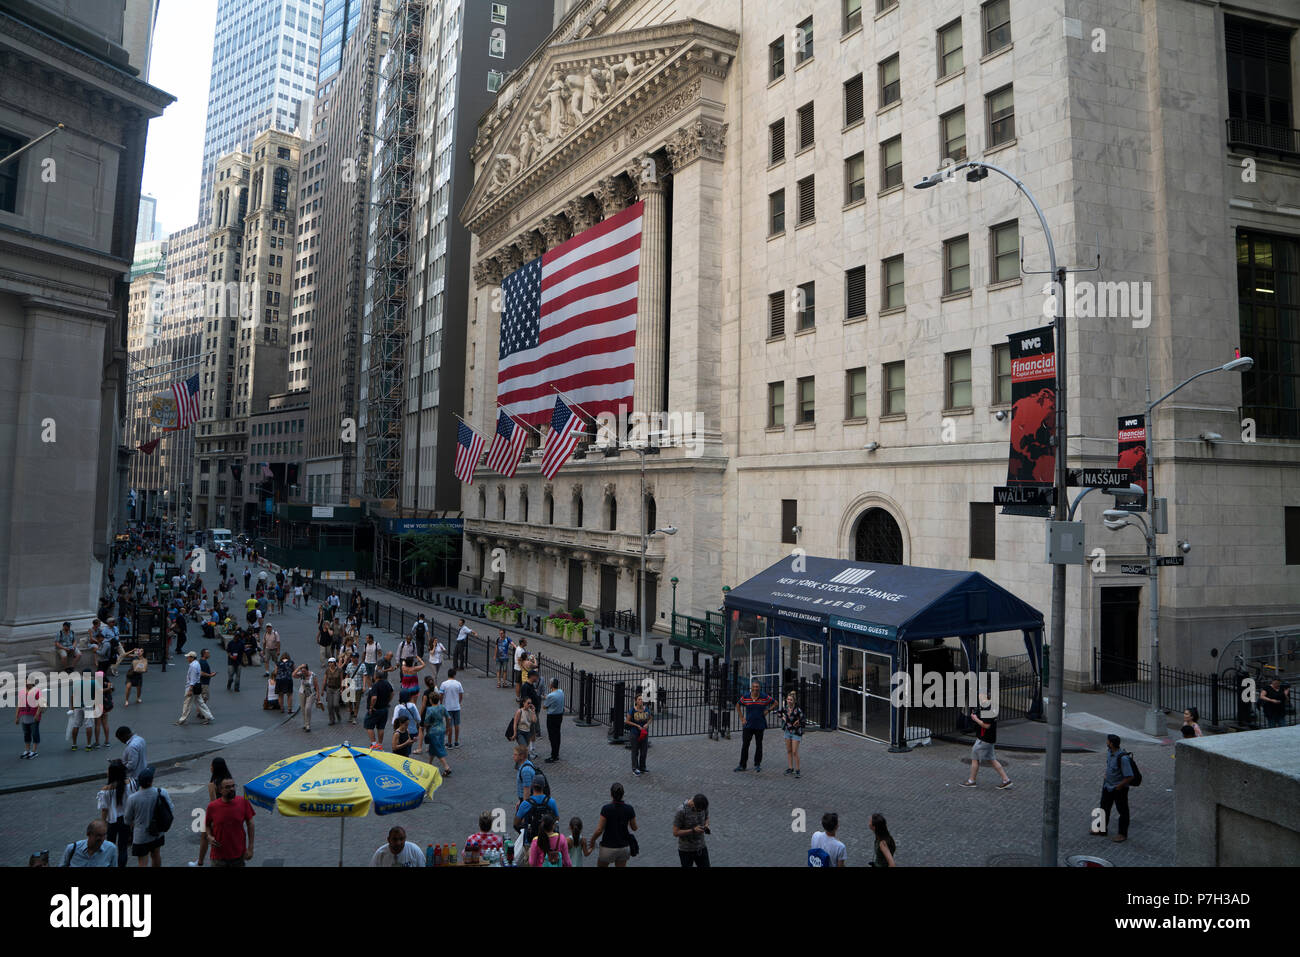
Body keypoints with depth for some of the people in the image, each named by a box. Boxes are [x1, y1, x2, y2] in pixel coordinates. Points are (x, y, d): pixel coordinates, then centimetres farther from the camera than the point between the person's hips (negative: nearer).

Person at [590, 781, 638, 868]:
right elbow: (634, 828, 1)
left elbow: (599, 830, -17)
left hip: (609, 847, -3)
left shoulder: (606, 809, -22)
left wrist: (592, 840, 2)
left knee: (600, 866, 25)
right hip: (624, 847, 3)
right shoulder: (629, 809, -12)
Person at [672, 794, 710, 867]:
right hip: (686, 850, -4)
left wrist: (706, 826, -12)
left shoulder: (703, 805, -11)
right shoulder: (681, 811, -25)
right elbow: (675, 832, -20)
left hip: (701, 848, 4)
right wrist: (693, 830, -28)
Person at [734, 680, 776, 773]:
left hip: (760, 726, -1)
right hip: (748, 725, 1)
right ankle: (742, 765, 7)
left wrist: (768, 710, -4)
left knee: (759, 745, 9)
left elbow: (775, 703, 8)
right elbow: (738, 705, 13)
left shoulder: (765, 697, -5)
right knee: (745, 745, 0)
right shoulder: (745, 697, -3)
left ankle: (757, 764, 20)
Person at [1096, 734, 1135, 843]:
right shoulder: (1109, 752, -4)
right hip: (1107, 786, 9)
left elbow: (1130, 776, -26)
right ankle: (1102, 830, 35)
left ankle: (1122, 834, 25)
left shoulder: (1122, 758, -30)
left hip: (1119, 789, -9)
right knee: (1104, 808, 19)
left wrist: (1119, 786, -17)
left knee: (1123, 811, 10)